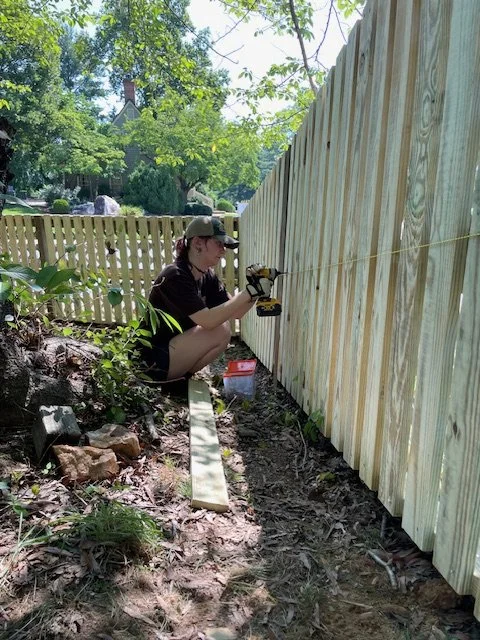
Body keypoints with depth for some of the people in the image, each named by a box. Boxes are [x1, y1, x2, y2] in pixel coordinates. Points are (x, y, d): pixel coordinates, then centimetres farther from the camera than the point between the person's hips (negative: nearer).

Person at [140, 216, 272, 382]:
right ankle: (175, 380, -3)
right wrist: (250, 291, -30)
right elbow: (208, 320, -31)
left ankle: (179, 377, 4)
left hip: (175, 347, 9)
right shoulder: (175, 276, -22)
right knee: (220, 331, -19)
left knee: (223, 326, -2)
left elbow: (235, 313, 2)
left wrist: (254, 287, -16)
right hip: (152, 361, -9)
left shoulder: (208, 276, 4)